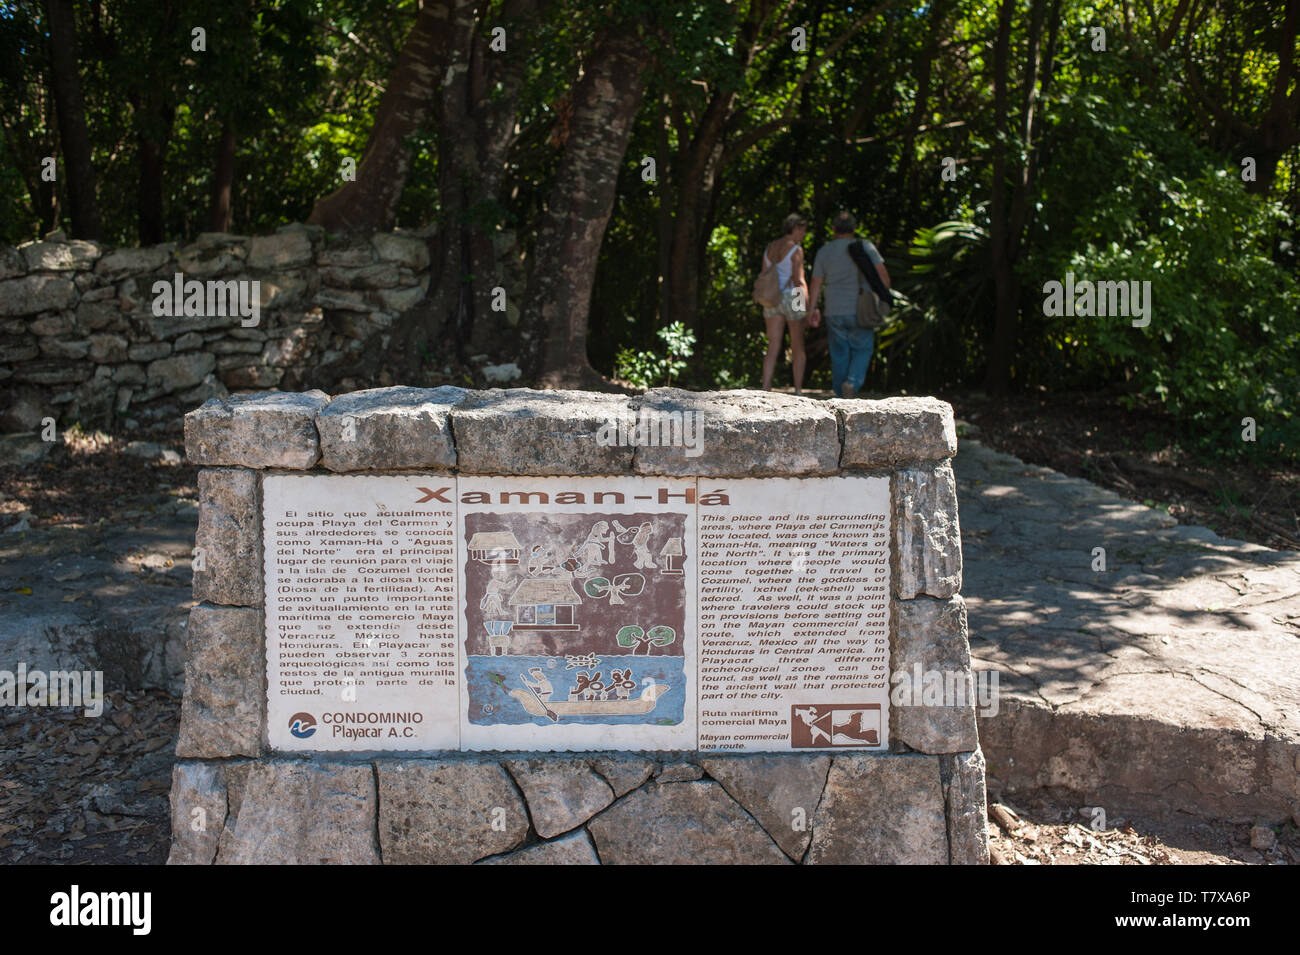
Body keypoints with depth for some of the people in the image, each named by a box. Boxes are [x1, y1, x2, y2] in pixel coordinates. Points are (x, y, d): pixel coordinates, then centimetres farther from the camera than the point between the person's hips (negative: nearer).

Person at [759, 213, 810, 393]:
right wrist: (807, 305, -12)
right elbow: (799, 280, -15)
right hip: (792, 298, -5)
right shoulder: (796, 249, -11)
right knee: (798, 348, 8)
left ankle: (765, 387, -9)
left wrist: (765, 304, 18)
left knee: (773, 348, 3)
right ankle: (798, 390, 8)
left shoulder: (770, 247, 10)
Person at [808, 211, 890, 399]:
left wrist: (812, 309, 9)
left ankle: (841, 397, 11)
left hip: (834, 312, 2)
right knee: (862, 351, 8)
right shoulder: (865, 247, -1)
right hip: (861, 311, -2)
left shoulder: (824, 251, 4)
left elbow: (816, 284, 3)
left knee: (839, 355, 9)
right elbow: (883, 275, -6)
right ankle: (853, 383, -18)